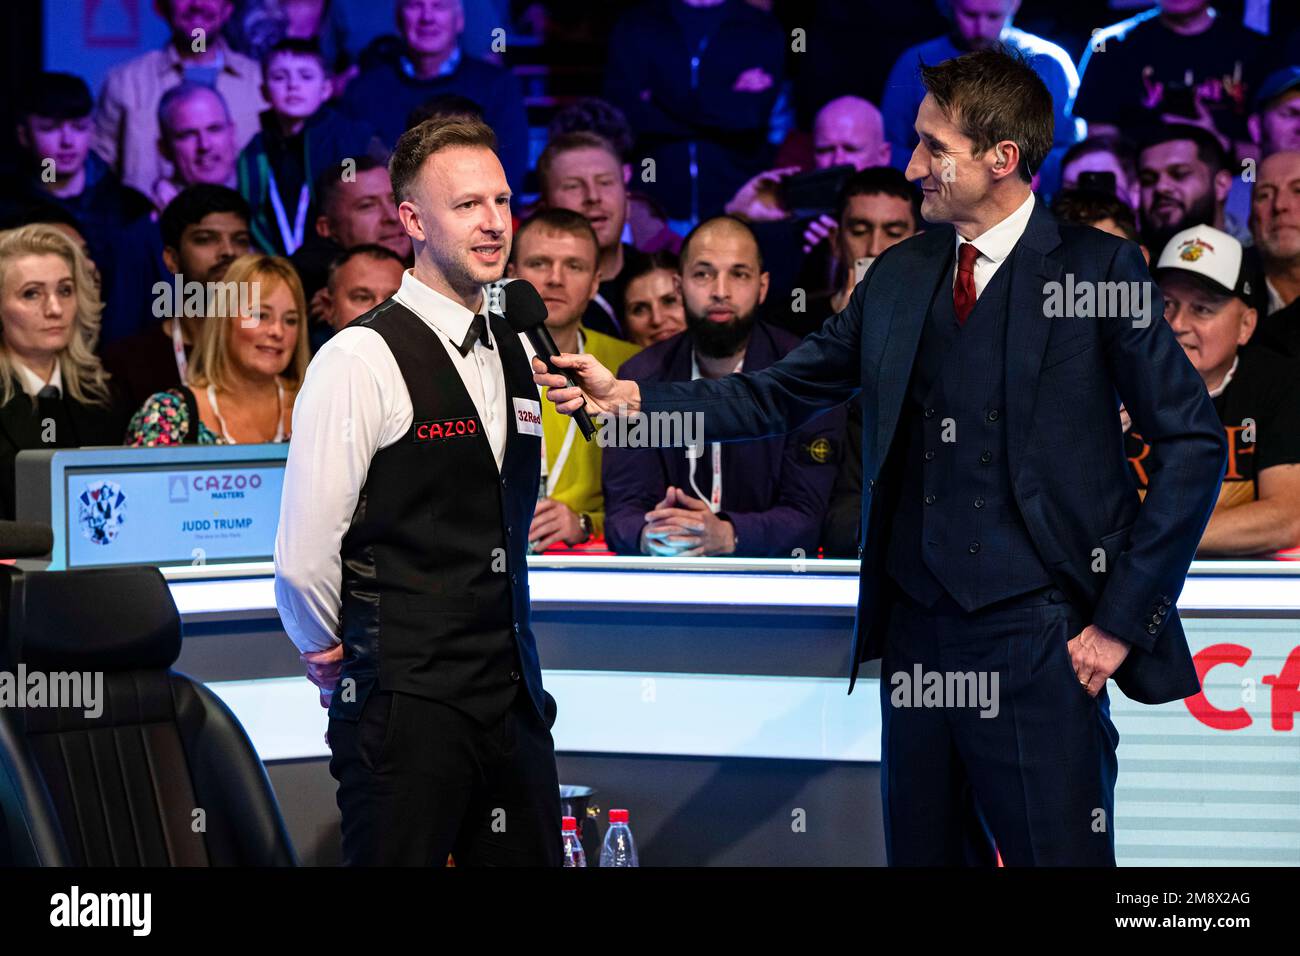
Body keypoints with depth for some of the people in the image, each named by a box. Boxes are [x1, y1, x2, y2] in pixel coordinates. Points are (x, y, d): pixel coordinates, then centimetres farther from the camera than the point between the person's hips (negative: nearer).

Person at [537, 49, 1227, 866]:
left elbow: (1192, 442, -6)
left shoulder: (1098, 269, -5)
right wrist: (626, 397, 1)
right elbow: (777, 396, 13)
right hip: (916, 634, 6)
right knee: (922, 851, 12)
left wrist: (1122, 619, -8)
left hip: (1039, 643, -5)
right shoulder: (900, 275, 11)